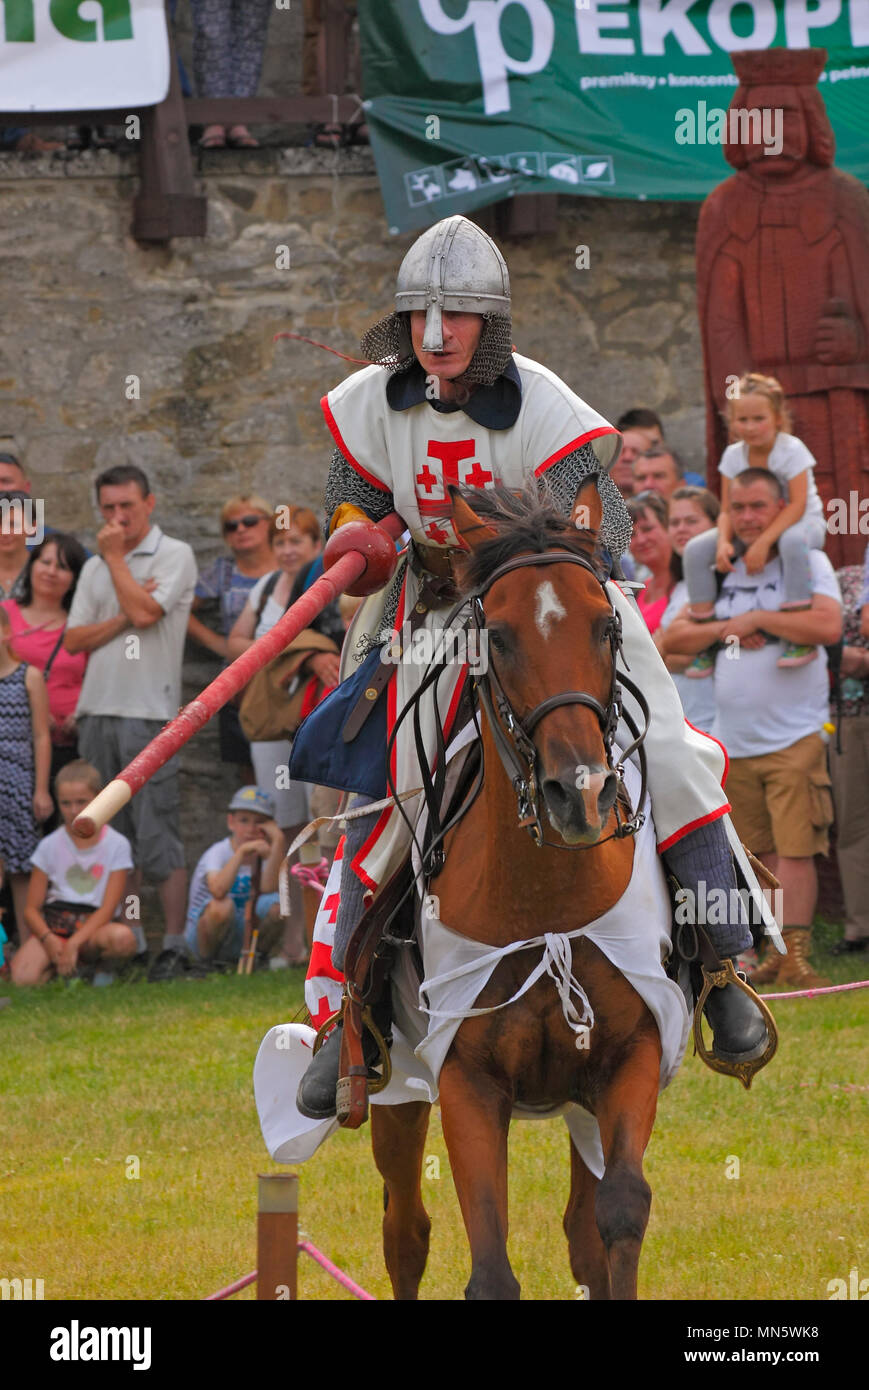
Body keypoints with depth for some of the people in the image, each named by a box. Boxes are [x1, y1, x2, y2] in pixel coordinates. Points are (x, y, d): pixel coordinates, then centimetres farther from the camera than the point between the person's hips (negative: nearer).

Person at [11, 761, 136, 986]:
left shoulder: (116, 845, 1)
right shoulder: (49, 846, 5)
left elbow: (108, 908, -6)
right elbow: (32, 909, 4)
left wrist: (74, 943, -20)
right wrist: (49, 940, -18)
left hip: (95, 928, 0)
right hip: (53, 927, 0)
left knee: (123, 938, -37)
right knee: (23, 977, -31)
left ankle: (105, 966, -1)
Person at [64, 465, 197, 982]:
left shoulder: (175, 556, 1)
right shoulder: (96, 568, 17)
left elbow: (144, 612, -14)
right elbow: (73, 639, 9)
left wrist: (116, 557, -4)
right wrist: (123, 618, -6)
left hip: (150, 712, -6)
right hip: (98, 708, 6)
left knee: (158, 835, -8)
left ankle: (175, 944, -5)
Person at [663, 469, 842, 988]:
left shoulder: (808, 562, 1)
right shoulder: (720, 571, 15)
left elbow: (828, 625, -16)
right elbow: (675, 636, 12)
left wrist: (756, 619, -11)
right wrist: (726, 629, -6)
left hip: (794, 736, -5)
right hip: (735, 740, 5)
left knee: (795, 849, -11)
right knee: (764, 852, 7)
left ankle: (796, 955, -12)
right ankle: (780, 953, 13)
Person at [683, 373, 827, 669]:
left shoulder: (791, 450, -20)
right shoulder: (733, 455, -4)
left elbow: (797, 506, -26)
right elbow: (728, 510, -3)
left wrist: (764, 542, -36)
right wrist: (724, 542, -25)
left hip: (803, 522, -6)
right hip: (752, 527, 6)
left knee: (792, 540, -44)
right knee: (696, 550, -13)